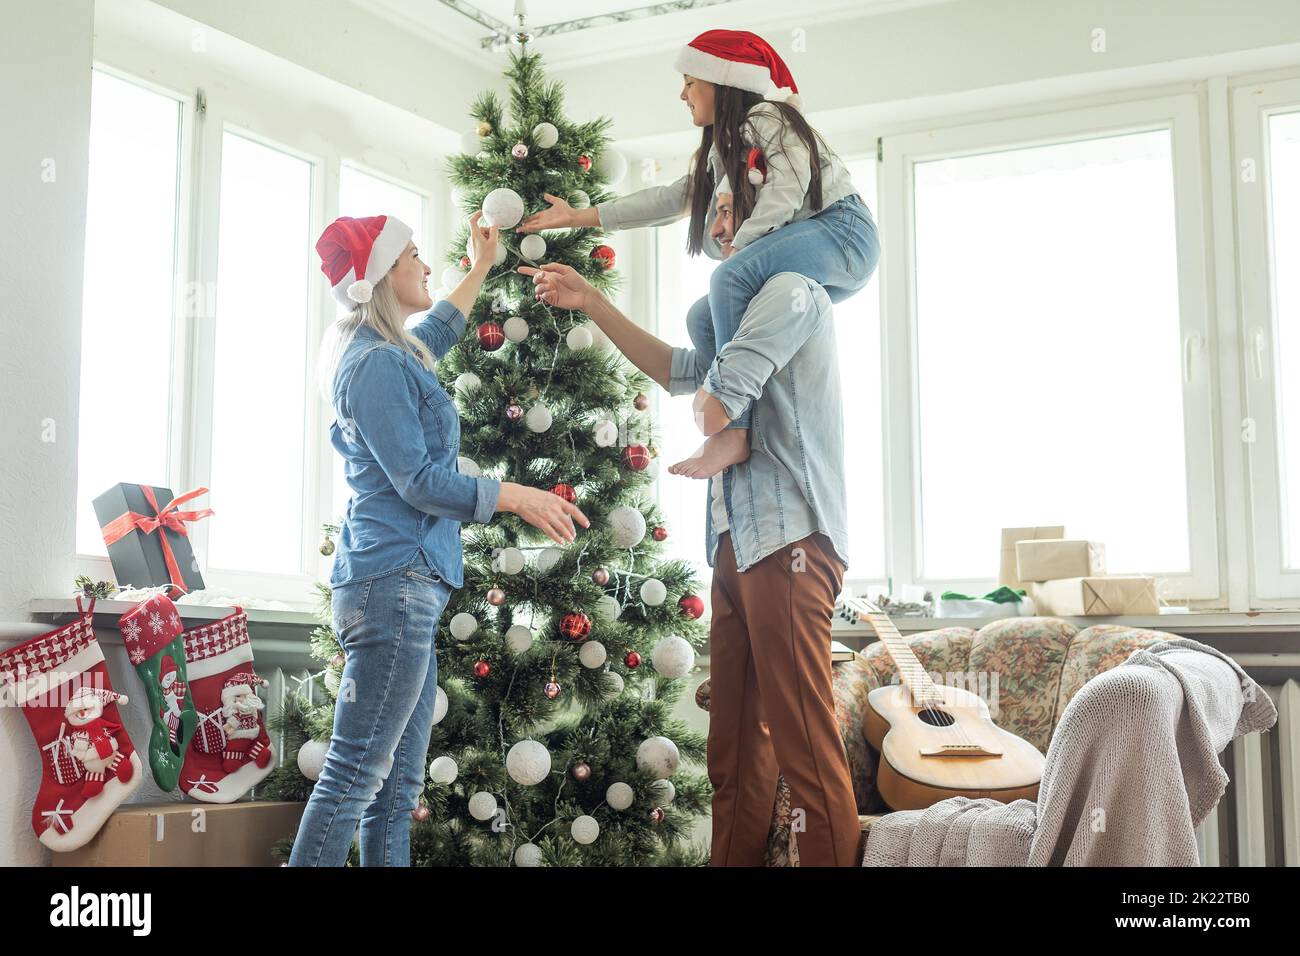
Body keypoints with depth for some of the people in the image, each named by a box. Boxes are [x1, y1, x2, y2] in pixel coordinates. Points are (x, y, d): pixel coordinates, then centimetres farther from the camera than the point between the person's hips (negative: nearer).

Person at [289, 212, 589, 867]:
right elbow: (417, 481, -14)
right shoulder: (379, 364, -10)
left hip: (402, 587, 11)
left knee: (397, 789, 8)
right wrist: (519, 497, -8)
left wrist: (480, 268, 53)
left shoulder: (385, 353, 20)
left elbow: (438, 330, 43)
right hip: (396, 581, -11)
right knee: (355, 776, -12)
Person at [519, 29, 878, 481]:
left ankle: (733, 430, -32)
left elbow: (788, 187, -19)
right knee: (702, 318, 2)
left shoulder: (764, 117, -6)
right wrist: (580, 216, 22)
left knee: (730, 277, -30)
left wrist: (738, 247, -16)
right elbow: (671, 198, 22)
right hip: (794, 253, 10)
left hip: (841, 229, -10)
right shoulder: (723, 149, 21)